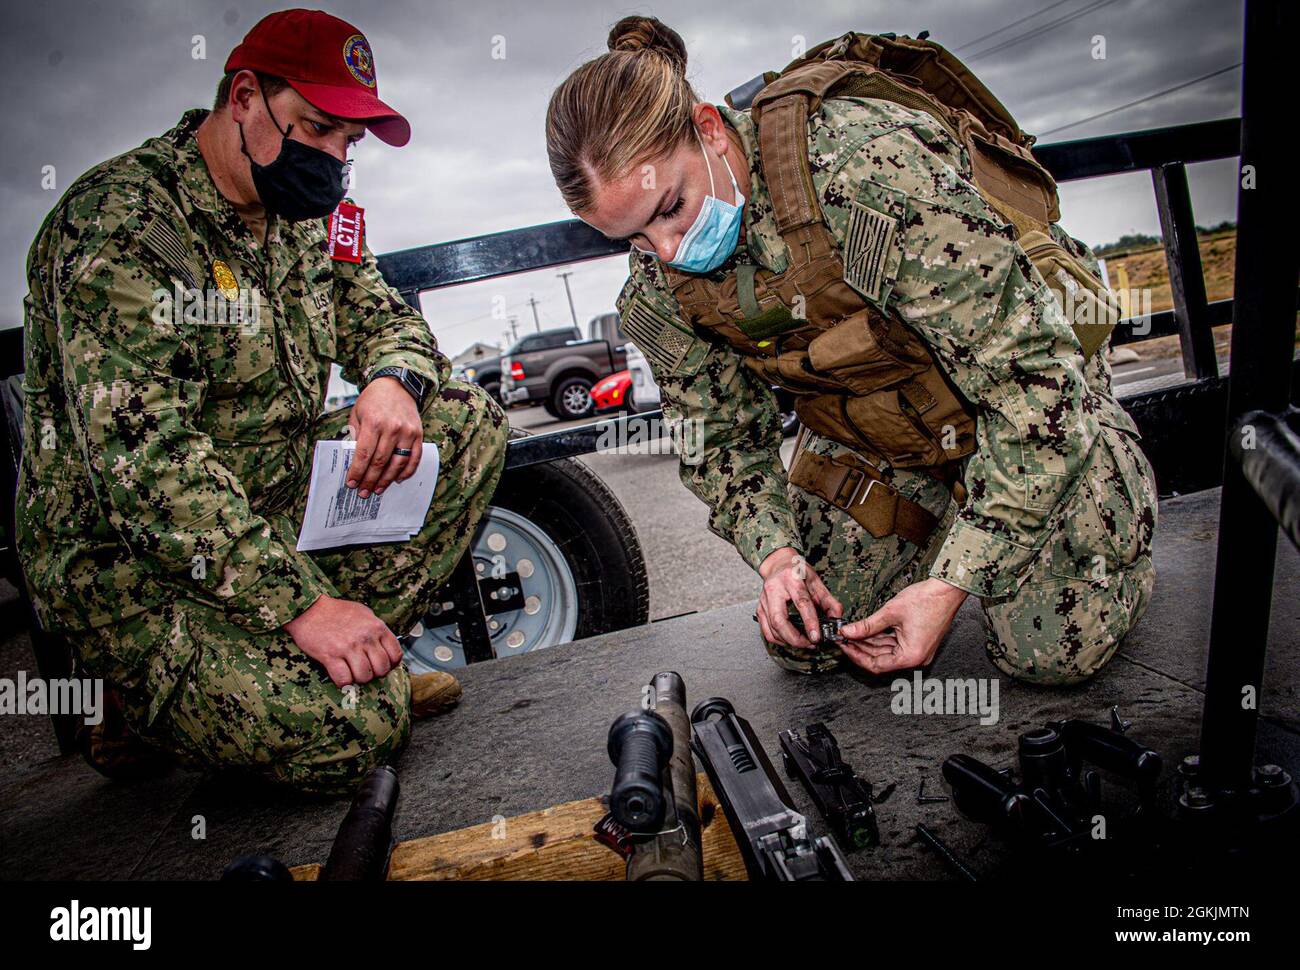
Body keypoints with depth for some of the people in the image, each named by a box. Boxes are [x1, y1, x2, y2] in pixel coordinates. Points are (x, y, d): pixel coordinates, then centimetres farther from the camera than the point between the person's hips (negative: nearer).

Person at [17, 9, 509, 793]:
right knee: (352, 729, -25)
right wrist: (301, 603, -32)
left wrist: (394, 381, -14)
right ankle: (154, 703, 4)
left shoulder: (300, 212, 7)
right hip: (130, 562, -8)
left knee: (468, 421, -3)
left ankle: (362, 655, -4)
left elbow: (380, 313, 13)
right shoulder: (123, 225, -20)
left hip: (280, 504, 8)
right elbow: (141, 458, -28)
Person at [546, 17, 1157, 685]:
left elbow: (1034, 376, -32)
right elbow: (722, 441, -1)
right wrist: (776, 553, -21)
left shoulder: (874, 168, -36)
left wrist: (951, 585, -32)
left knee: (1056, 651, -13)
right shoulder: (656, 290, -16)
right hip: (865, 443, 5)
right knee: (799, 643, 1)